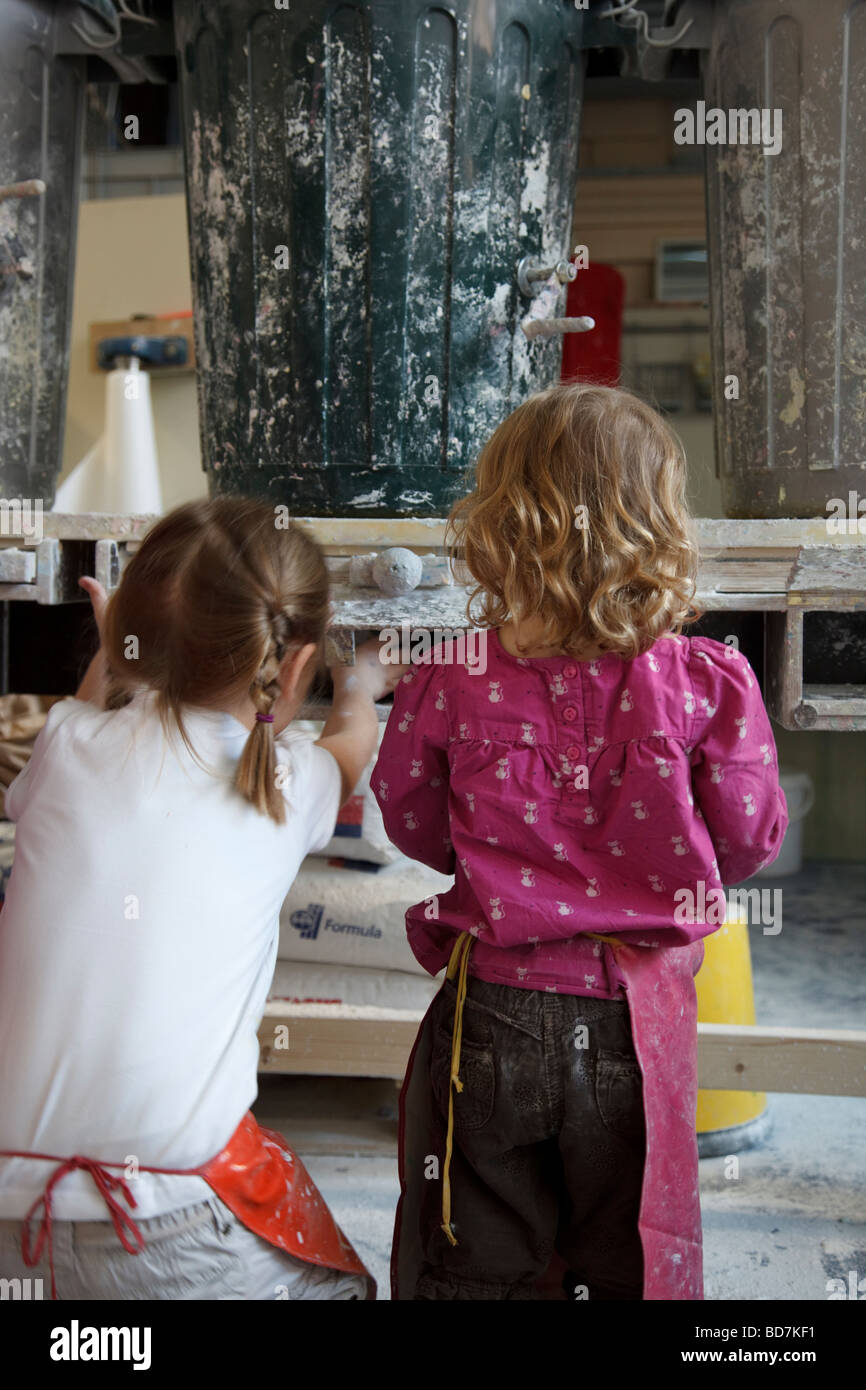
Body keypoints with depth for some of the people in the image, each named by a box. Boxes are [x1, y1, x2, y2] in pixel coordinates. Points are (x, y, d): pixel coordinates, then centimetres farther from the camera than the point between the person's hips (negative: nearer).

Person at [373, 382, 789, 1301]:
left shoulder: (449, 683, -12)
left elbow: (412, 822, 3)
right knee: (626, 1265, 20)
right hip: (632, 1020, 0)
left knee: (470, 1268, 18)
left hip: (489, 1011, 0)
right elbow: (750, 841, -2)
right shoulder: (709, 684, -14)